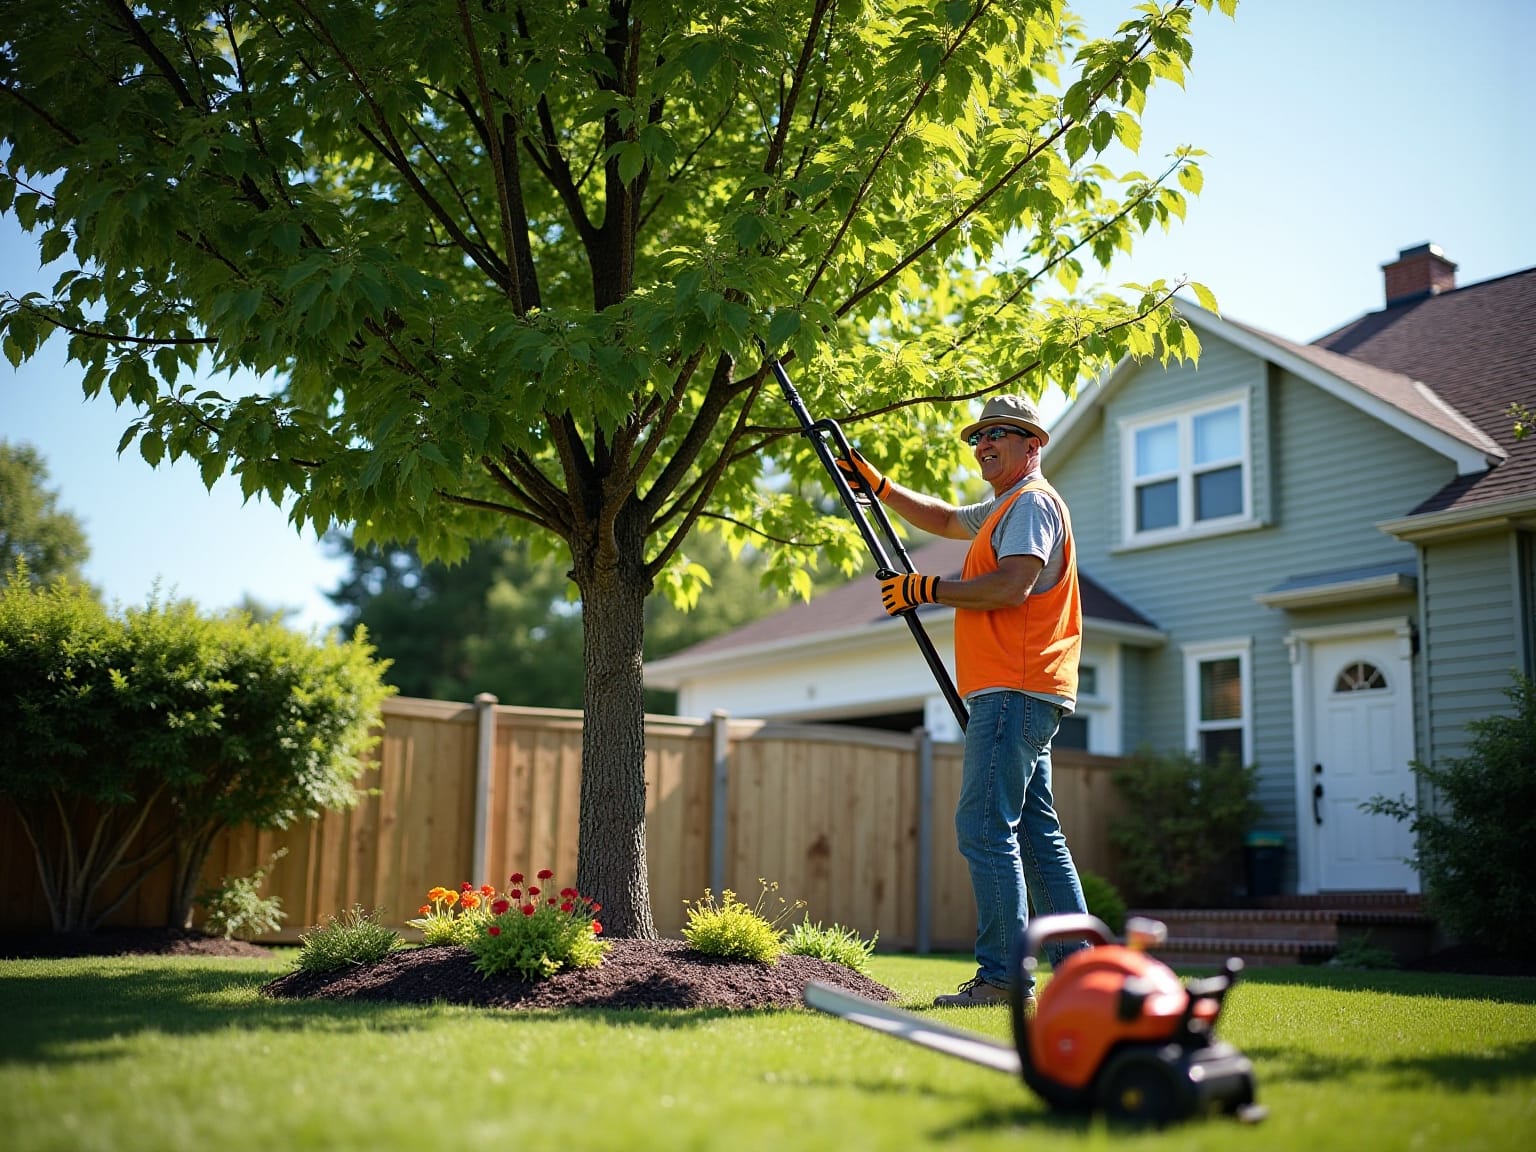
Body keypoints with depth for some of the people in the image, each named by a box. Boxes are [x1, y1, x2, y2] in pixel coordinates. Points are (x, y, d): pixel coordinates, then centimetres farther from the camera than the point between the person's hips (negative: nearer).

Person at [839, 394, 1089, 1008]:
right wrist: (878, 485, 28)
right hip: (1024, 697, 11)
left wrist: (924, 589, -14)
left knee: (985, 827, -13)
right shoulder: (1004, 508, 24)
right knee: (1037, 833, 10)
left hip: (1013, 693, -11)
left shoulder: (1033, 502, -7)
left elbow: (1012, 587, -21)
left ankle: (1003, 976, -14)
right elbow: (945, 520, 38)